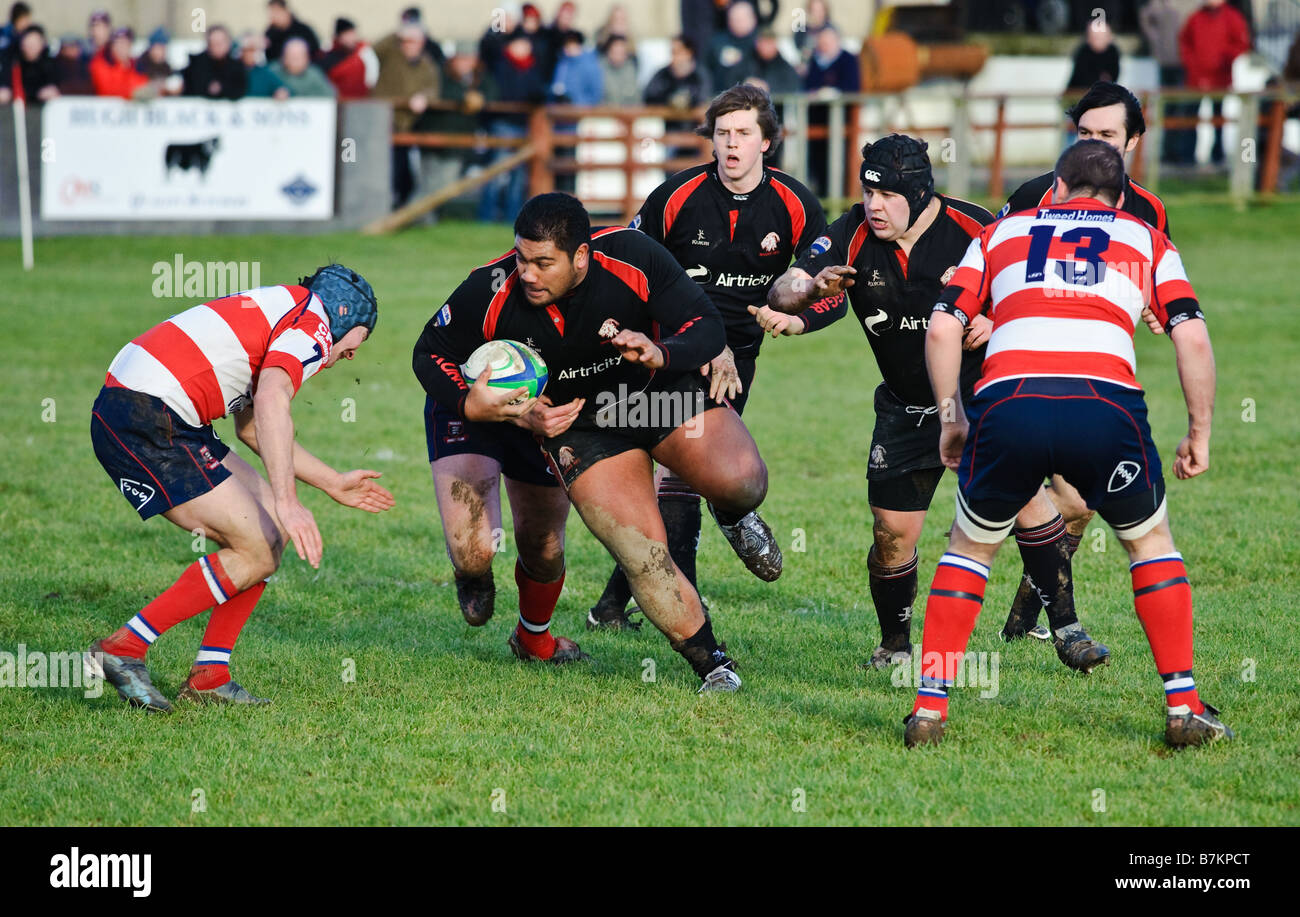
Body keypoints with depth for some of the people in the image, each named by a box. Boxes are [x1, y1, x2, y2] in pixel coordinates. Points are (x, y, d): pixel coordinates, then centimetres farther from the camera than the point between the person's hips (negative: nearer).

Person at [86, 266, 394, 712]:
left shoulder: (282, 311, 26)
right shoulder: (312, 323, -4)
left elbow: (250, 427, 34)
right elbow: (271, 401, -23)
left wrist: (334, 483, 38)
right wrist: (286, 501, -30)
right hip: (145, 422, -10)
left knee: (270, 530, 12)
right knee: (256, 553, -8)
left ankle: (209, 676, 12)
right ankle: (122, 650, -6)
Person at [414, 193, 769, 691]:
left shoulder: (631, 257, -26)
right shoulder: (491, 292, -23)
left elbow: (707, 326, -20)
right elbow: (431, 353, -6)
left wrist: (659, 353, -40)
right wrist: (474, 404, -23)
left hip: (663, 392, 0)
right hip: (580, 422, 0)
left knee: (742, 482, -23)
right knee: (644, 556, -16)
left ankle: (729, 514, 16)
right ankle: (711, 664, 4)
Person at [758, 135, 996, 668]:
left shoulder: (974, 229, -16)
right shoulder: (853, 235, -10)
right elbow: (783, 291, -16)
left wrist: (993, 321, -28)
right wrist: (810, 290, -39)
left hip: (981, 394, -2)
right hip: (905, 409, 2)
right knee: (892, 532, -2)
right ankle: (895, 643, 19)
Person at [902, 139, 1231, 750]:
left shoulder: (1001, 233, 27)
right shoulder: (1147, 240, 25)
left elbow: (942, 328, 16)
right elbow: (1192, 337, 11)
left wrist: (952, 418, 25)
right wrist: (1200, 433, 19)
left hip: (1007, 401, 1)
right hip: (1105, 401, -1)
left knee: (969, 546, 25)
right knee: (1151, 541, 25)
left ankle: (928, 707, 18)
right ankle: (1184, 709, 20)